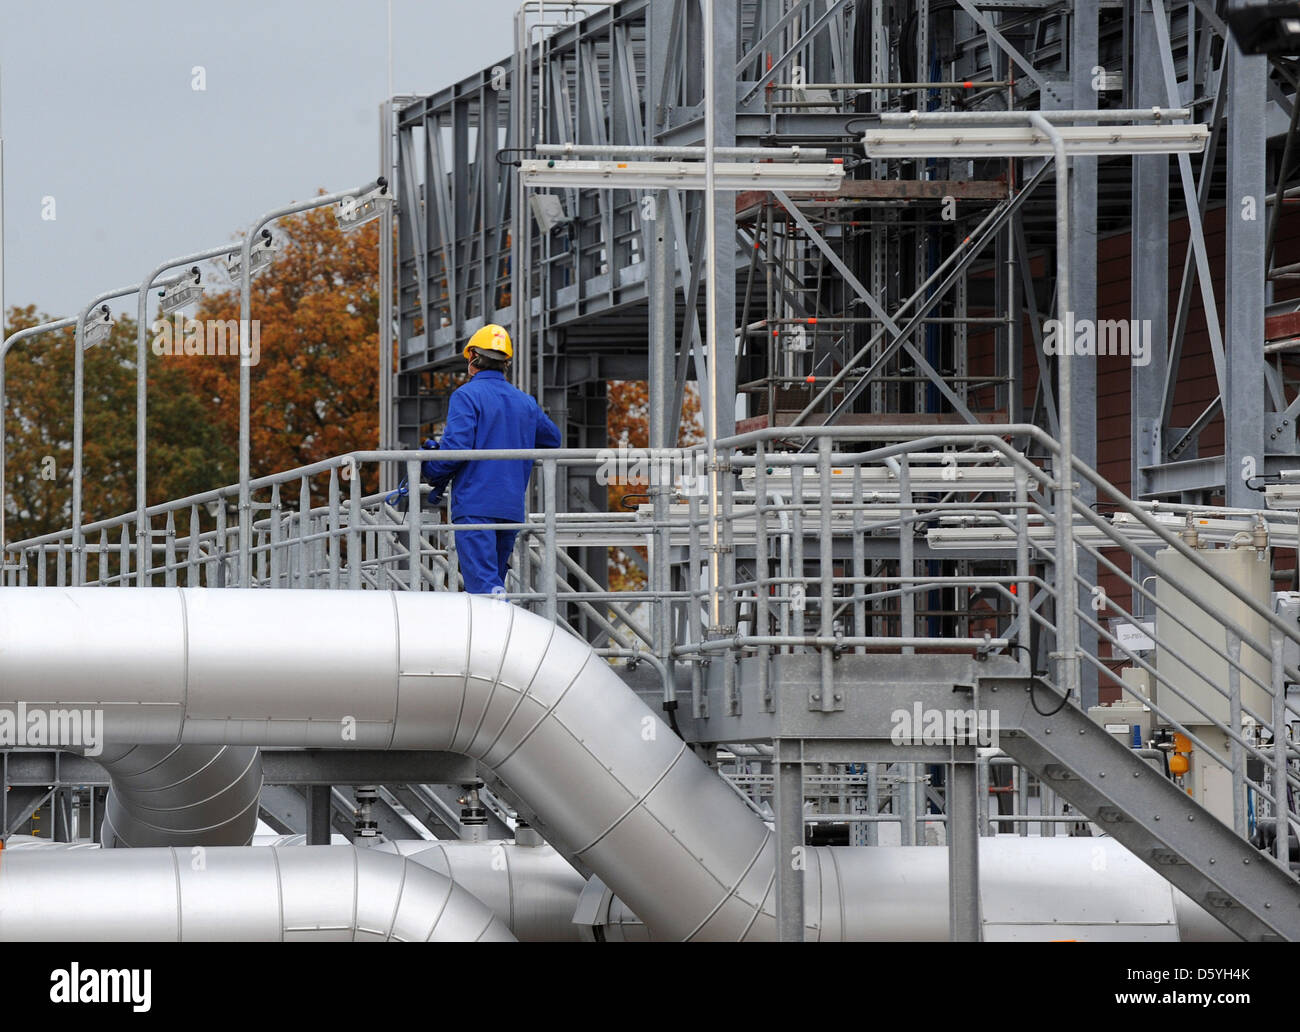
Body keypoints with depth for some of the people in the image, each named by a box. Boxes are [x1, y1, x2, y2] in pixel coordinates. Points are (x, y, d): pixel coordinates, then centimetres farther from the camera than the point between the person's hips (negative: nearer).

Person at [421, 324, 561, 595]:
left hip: (475, 505, -6)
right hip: (512, 508, 6)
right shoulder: (525, 403, 15)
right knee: (494, 581, 15)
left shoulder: (467, 396, -5)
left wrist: (435, 475, 2)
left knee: (483, 583, -16)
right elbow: (552, 439, 29)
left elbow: (456, 446, -15)